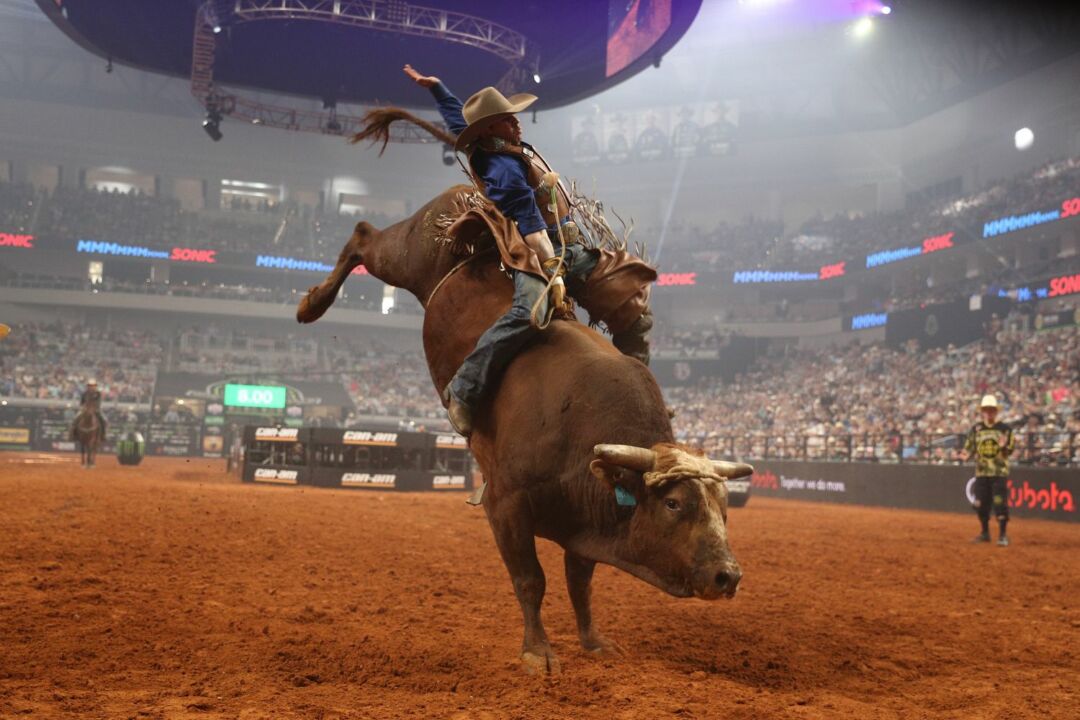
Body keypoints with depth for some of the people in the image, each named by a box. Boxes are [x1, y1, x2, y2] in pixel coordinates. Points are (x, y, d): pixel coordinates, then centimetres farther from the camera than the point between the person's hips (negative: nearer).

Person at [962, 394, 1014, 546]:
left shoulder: (1005, 429, -1)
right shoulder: (976, 429, 6)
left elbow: (1010, 449, -1)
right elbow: (969, 446, 8)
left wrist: (1004, 447, -23)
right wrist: (966, 455, -13)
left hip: (999, 472, -3)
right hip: (981, 472, 3)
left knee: (1000, 503, -10)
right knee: (980, 504, 7)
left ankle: (1002, 535, 0)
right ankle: (985, 533, 25)